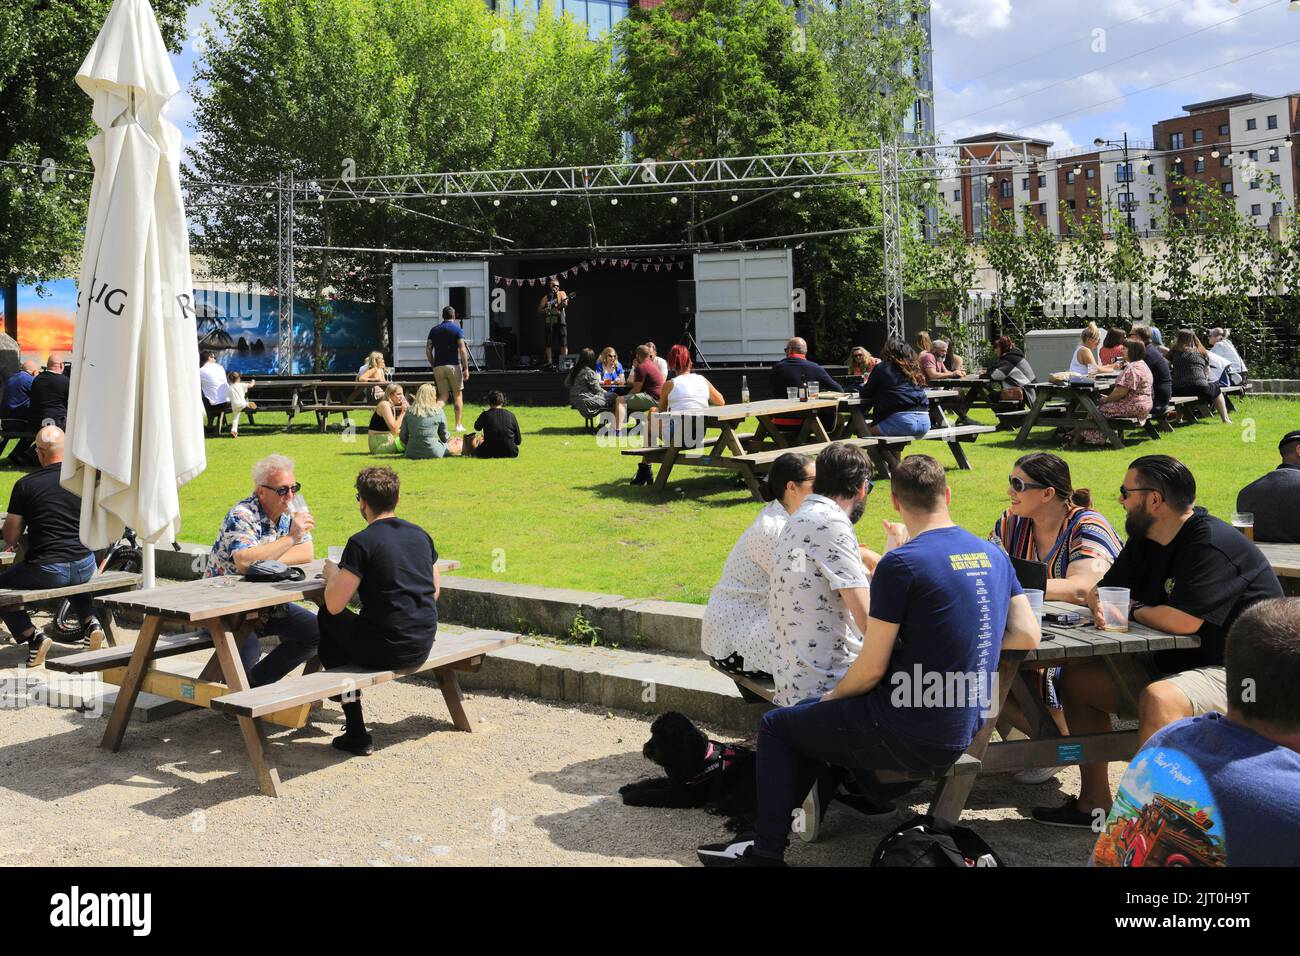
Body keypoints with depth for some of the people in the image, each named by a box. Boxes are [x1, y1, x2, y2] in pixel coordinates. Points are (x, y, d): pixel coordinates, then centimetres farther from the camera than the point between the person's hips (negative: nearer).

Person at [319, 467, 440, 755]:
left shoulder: (362, 542, -12)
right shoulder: (421, 535, 7)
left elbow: (334, 604, -12)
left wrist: (332, 574, 9)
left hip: (387, 650, -7)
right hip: (423, 648, 7)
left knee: (327, 617, 20)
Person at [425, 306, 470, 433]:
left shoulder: (434, 330, 9)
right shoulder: (457, 329, -3)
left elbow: (428, 350, 6)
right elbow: (462, 349, -11)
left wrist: (433, 365, 15)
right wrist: (466, 368, -9)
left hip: (438, 367, 3)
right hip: (454, 365, -3)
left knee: (443, 396, 9)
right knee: (458, 395, 10)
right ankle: (459, 425, 12)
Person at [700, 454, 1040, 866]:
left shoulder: (900, 563, -19)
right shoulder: (994, 555, 4)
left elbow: (871, 668, -16)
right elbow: (1028, 636, 6)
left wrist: (833, 695, 3)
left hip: (915, 738, -8)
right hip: (967, 728, 8)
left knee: (776, 726, 12)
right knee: (811, 714, 25)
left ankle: (767, 851, 18)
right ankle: (770, 832, 31)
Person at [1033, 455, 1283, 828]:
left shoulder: (1214, 544, -21)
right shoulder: (1145, 540, 7)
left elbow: (1182, 620, -31)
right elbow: (1101, 590, 12)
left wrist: (1133, 610, -9)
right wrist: (1100, 605, -15)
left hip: (1237, 675, -10)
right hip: (1175, 664, 10)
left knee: (1158, 698, -37)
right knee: (1077, 678, 6)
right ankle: (1094, 803, 10)